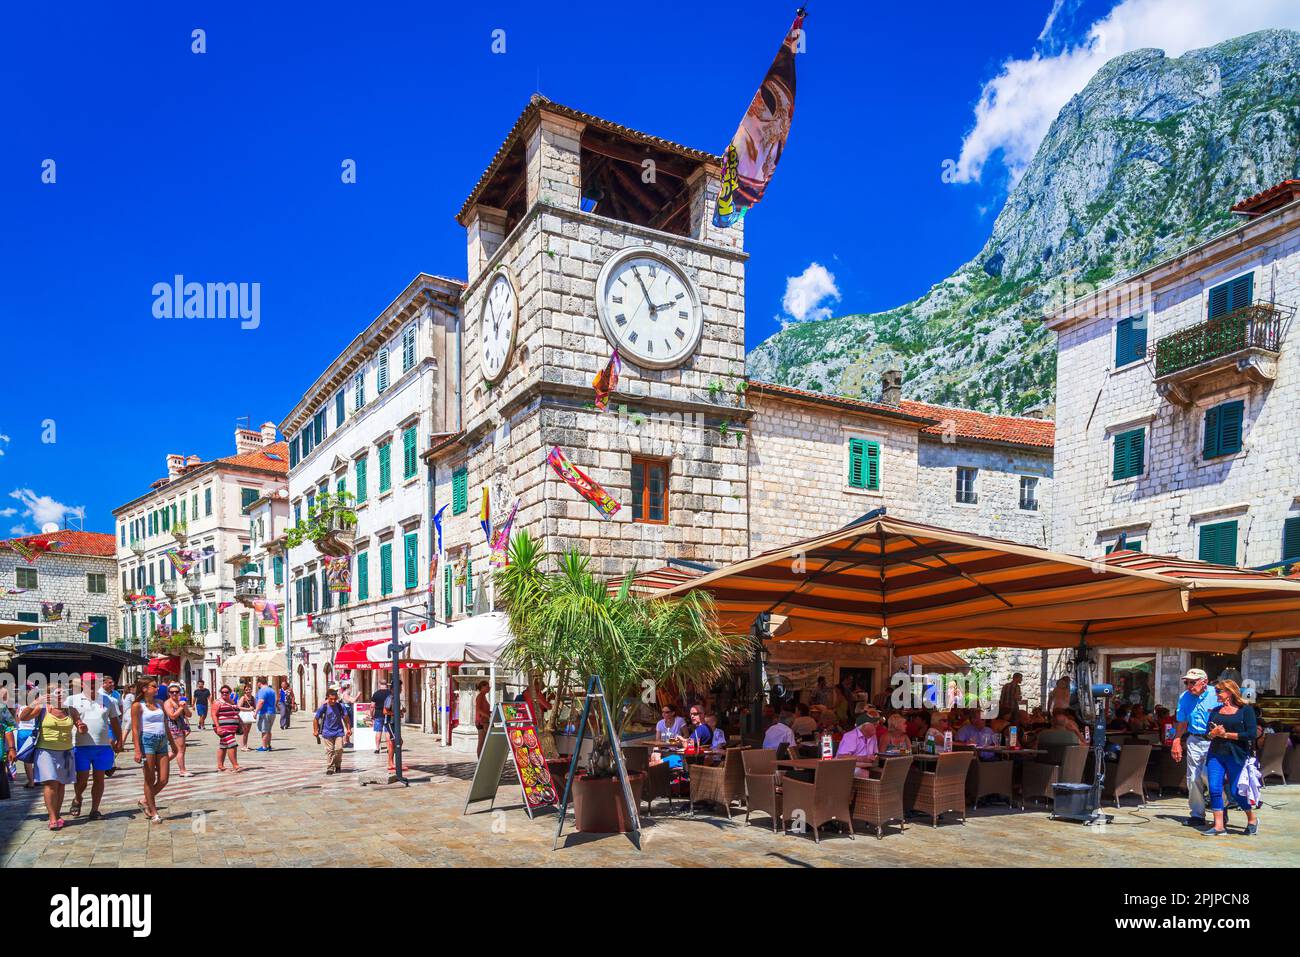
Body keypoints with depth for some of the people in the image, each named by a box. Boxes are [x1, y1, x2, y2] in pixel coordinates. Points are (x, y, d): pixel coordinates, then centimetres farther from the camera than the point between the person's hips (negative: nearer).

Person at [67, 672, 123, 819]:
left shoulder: (107, 700, 10)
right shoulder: (73, 700, 4)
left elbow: (115, 722, 15)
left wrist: (119, 741, 13)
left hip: (103, 746, 2)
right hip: (81, 746, -2)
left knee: (99, 778, 5)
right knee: (82, 778, 1)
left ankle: (95, 810, 15)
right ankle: (77, 799, 32)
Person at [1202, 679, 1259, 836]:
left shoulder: (1246, 710, -1)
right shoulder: (1216, 711, 14)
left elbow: (1251, 734, -10)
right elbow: (1207, 733, 12)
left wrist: (1226, 735, -10)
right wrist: (1213, 733, -10)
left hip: (1236, 756, -5)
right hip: (1216, 754, 5)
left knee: (1235, 791, 0)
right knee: (1214, 789, -5)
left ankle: (1252, 819, 26)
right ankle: (1219, 826, 0)